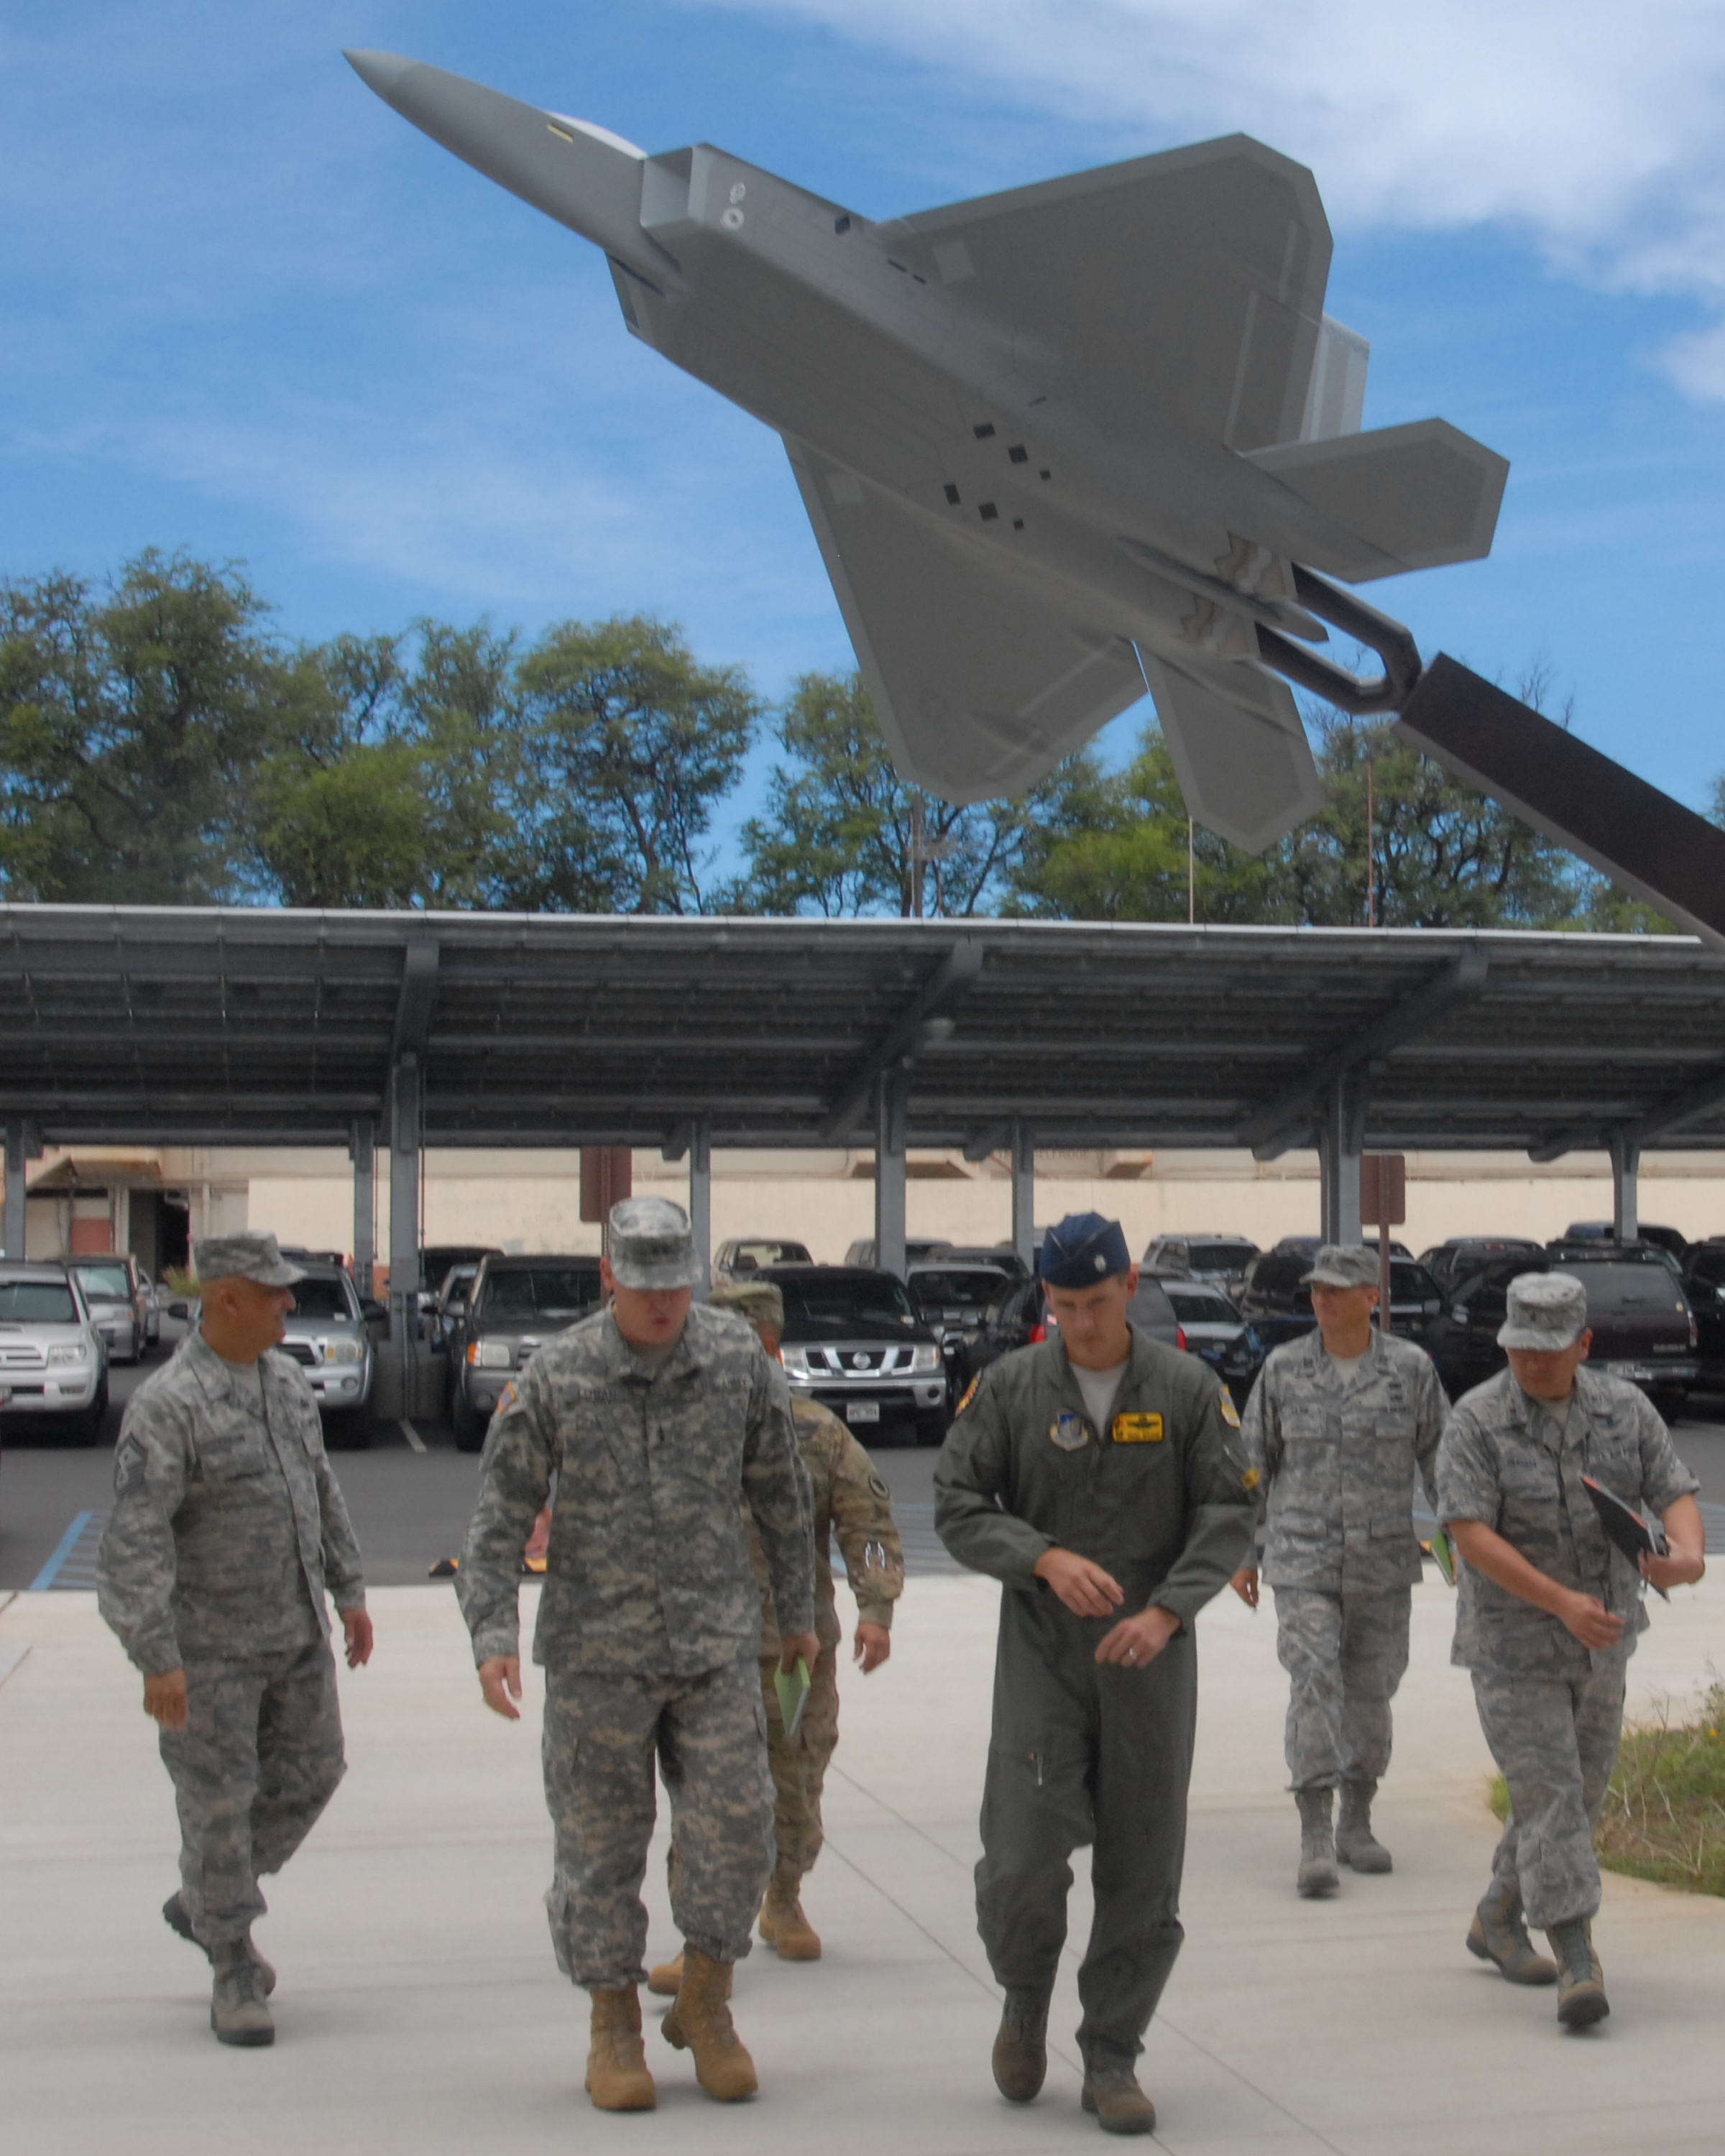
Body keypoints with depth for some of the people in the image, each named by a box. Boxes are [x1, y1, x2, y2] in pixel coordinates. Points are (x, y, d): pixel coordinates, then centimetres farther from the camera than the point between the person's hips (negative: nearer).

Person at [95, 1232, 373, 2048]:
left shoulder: (287, 1381, 5)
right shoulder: (166, 1405, -19)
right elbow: (135, 1539, -23)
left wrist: (348, 1591, 15)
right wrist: (156, 1660, -26)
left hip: (296, 1631, 7)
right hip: (210, 1642, -7)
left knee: (309, 1772, 12)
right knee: (219, 1802, 2)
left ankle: (202, 1904, 32)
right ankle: (234, 1969, 17)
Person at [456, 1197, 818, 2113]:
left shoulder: (738, 1359, -2)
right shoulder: (554, 1377, -7)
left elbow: (780, 1492, 10)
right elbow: (500, 1515, -4)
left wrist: (797, 1612, 16)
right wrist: (493, 1635, -14)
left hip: (717, 1644, 1)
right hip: (597, 1650, -1)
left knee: (735, 1826, -3)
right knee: (601, 1842, 6)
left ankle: (705, 2004, 20)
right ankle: (615, 2028, 23)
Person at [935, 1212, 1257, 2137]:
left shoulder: (1187, 1390, 0)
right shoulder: (1008, 1388, -1)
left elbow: (1230, 1512, -3)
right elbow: (957, 1508, -3)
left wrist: (1167, 1611, -16)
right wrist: (1047, 1559, -19)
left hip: (1152, 1657, 1)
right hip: (1041, 1654, -1)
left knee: (1143, 1870, 4)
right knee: (1025, 1858, -9)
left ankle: (1112, 2060, 20)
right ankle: (1026, 1998, 23)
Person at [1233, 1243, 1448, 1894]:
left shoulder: (1411, 1368, -1)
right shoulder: (1283, 1369, -1)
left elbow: (1440, 1458, 4)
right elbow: (1255, 1464, 6)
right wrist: (1242, 1554, 7)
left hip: (1382, 1564, 1)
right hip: (1303, 1560, -1)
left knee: (1369, 1693, 10)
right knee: (1313, 1684, -12)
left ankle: (1356, 1825, 27)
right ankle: (1315, 1841, -13)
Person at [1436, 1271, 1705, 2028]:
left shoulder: (1626, 1409, -1)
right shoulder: (1477, 1421, -14)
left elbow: (1676, 1494, -5)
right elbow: (1470, 1533, -21)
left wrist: (1688, 1555, -30)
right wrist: (1564, 1603, -29)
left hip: (1599, 1646, 5)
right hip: (1513, 1645, -5)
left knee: (1578, 1794, 16)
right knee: (1549, 1800, -12)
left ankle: (1496, 1923, 34)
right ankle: (1578, 1968, -11)